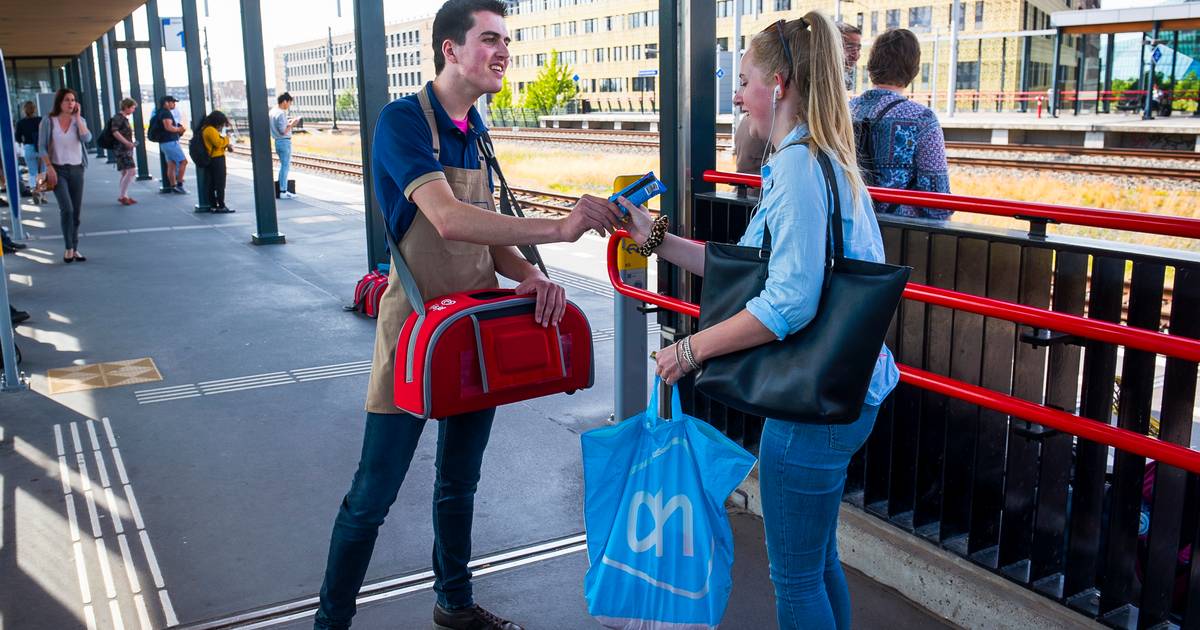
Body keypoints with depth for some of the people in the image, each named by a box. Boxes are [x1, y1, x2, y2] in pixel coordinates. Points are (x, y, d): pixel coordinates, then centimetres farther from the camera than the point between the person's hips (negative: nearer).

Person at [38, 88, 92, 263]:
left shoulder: (79, 120, 6)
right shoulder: (48, 121, -1)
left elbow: (86, 139, -13)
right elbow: (42, 147, -2)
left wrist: (77, 117, -11)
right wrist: (49, 168, -11)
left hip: (77, 170, 3)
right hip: (58, 170, -3)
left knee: (76, 212, 5)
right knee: (67, 209, -16)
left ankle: (75, 249, 14)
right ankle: (68, 248, -5)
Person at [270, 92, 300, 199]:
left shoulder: (272, 111, 11)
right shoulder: (281, 113, -18)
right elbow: (283, 131, -21)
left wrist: (287, 122, 13)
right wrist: (291, 124, -10)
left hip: (278, 141, 10)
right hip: (284, 142, -10)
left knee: (284, 165, 17)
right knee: (285, 166, -4)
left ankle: (282, 189, 20)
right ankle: (283, 192, -3)